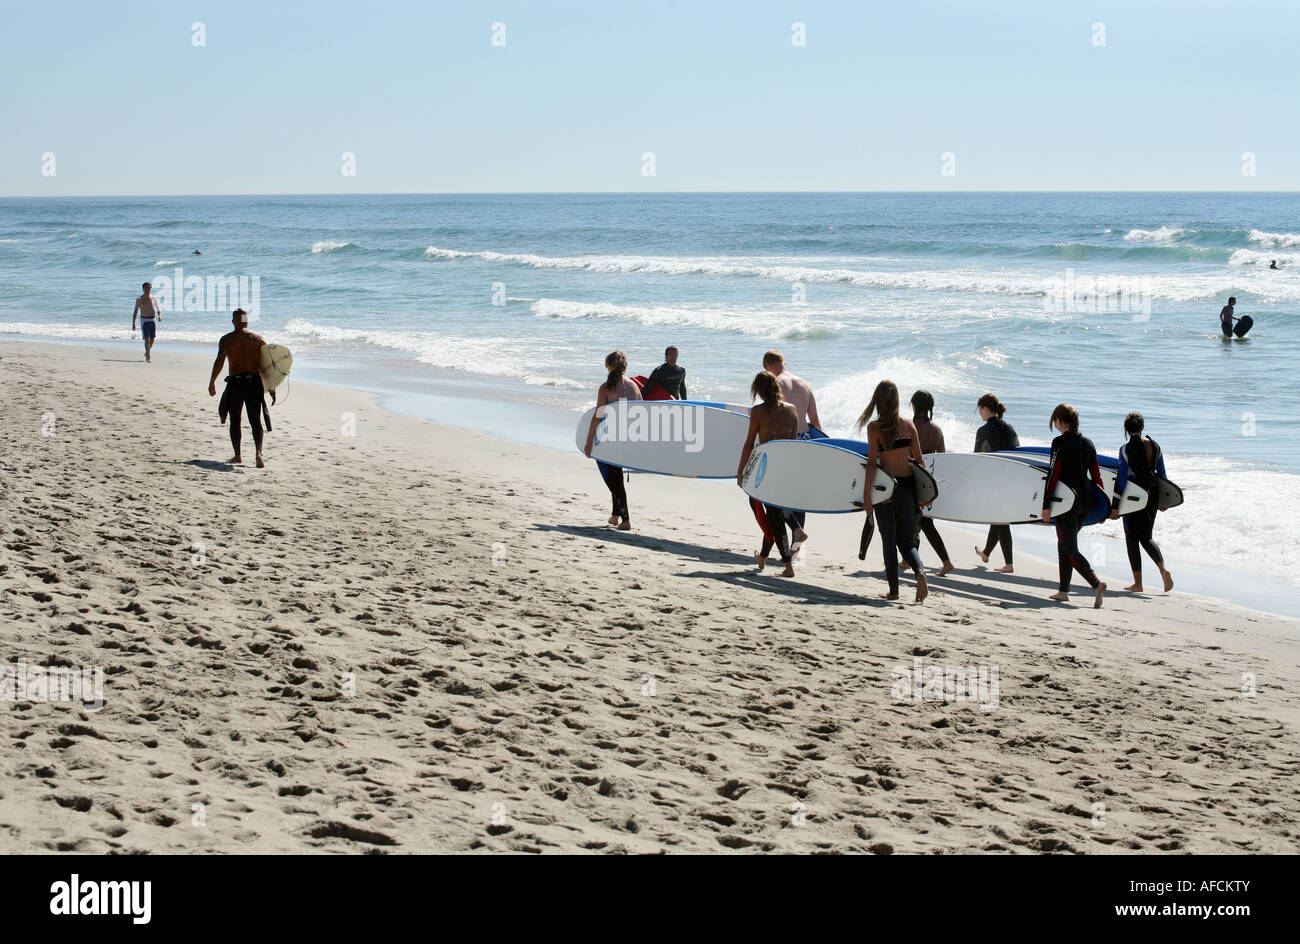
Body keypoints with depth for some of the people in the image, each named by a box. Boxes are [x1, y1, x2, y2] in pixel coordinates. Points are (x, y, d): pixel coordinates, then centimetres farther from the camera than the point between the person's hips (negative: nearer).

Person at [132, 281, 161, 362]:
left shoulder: (154, 298, 8)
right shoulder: (139, 299, -1)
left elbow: (158, 309, 15)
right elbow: (135, 311, 1)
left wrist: (159, 316, -8)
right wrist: (133, 323, -4)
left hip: (153, 320, 4)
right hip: (144, 320, -4)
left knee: (152, 339, 10)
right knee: (147, 339, -13)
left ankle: (148, 352, 36)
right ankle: (148, 357, -16)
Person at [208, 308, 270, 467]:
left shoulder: (226, 339, -1)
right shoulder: (257, 339, 5)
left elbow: (219, 361, -10)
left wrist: (212, 383, -5)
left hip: (235, 383, -1)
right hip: (254, 381, 1)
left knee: (235, 421, 14)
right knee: (255, 421, 3)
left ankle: (238, 455, 18)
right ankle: (259, 453, -17)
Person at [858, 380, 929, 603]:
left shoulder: (874, 427, -7)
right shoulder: (908, 425, 3)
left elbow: (872, 462, -10)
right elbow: (919, 460, 5)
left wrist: (866, 494, -8)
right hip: (908, 486, 3)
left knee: (889, 541, 8)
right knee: (906, 540, 12)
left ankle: (893, 590, 8)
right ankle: (919, 571, -15)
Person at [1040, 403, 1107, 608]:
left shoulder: (1060, 442, -11)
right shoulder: (1088, 443, 9)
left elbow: (1053, 475, -15)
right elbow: (1096, 475, 12)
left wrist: (1046, 505, -13)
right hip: (1086, 499, 7)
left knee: (1069, 548, -4)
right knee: (1065, 543, 18)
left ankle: (1096, 583, -22)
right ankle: (1063, 591, 20)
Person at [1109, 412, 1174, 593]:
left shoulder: (1126, 449, -12)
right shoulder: (1155, 446, 5)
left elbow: (1121, 478, -14)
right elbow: (1162, 474, 11)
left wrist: (1115, 506, -11)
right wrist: (1162, 501, 22)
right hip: (1153, 496, 5)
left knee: (1132, 538, 6)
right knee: (1146, 537, 17)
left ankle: (1137, 583, 6)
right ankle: (1163, 569, -6)